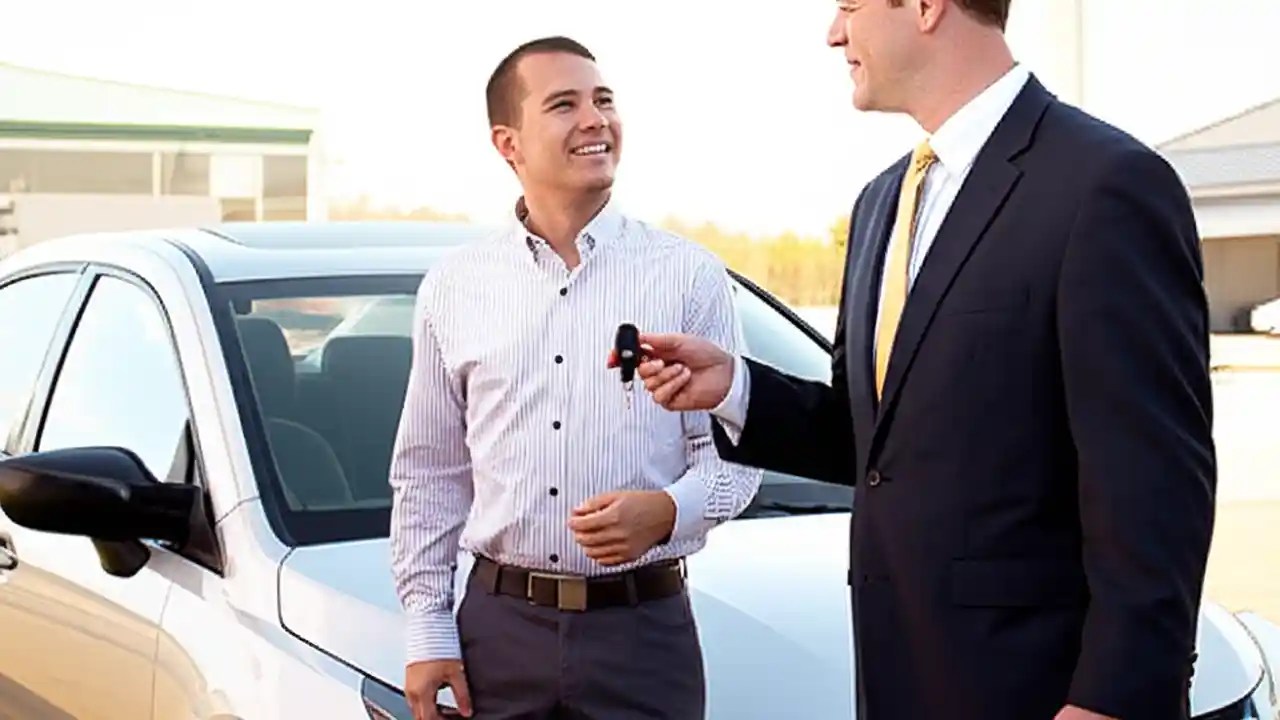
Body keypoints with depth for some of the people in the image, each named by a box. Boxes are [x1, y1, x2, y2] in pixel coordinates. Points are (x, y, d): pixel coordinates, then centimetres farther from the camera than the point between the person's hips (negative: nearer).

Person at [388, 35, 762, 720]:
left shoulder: (689, 276, -1)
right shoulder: (452, 288, 4)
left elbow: (731, 448, 1)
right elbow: (428, 475, 8)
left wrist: (667, 510, -19)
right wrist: (426, 631, 4)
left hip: (644, 631, -1)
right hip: (497, 628, 1)